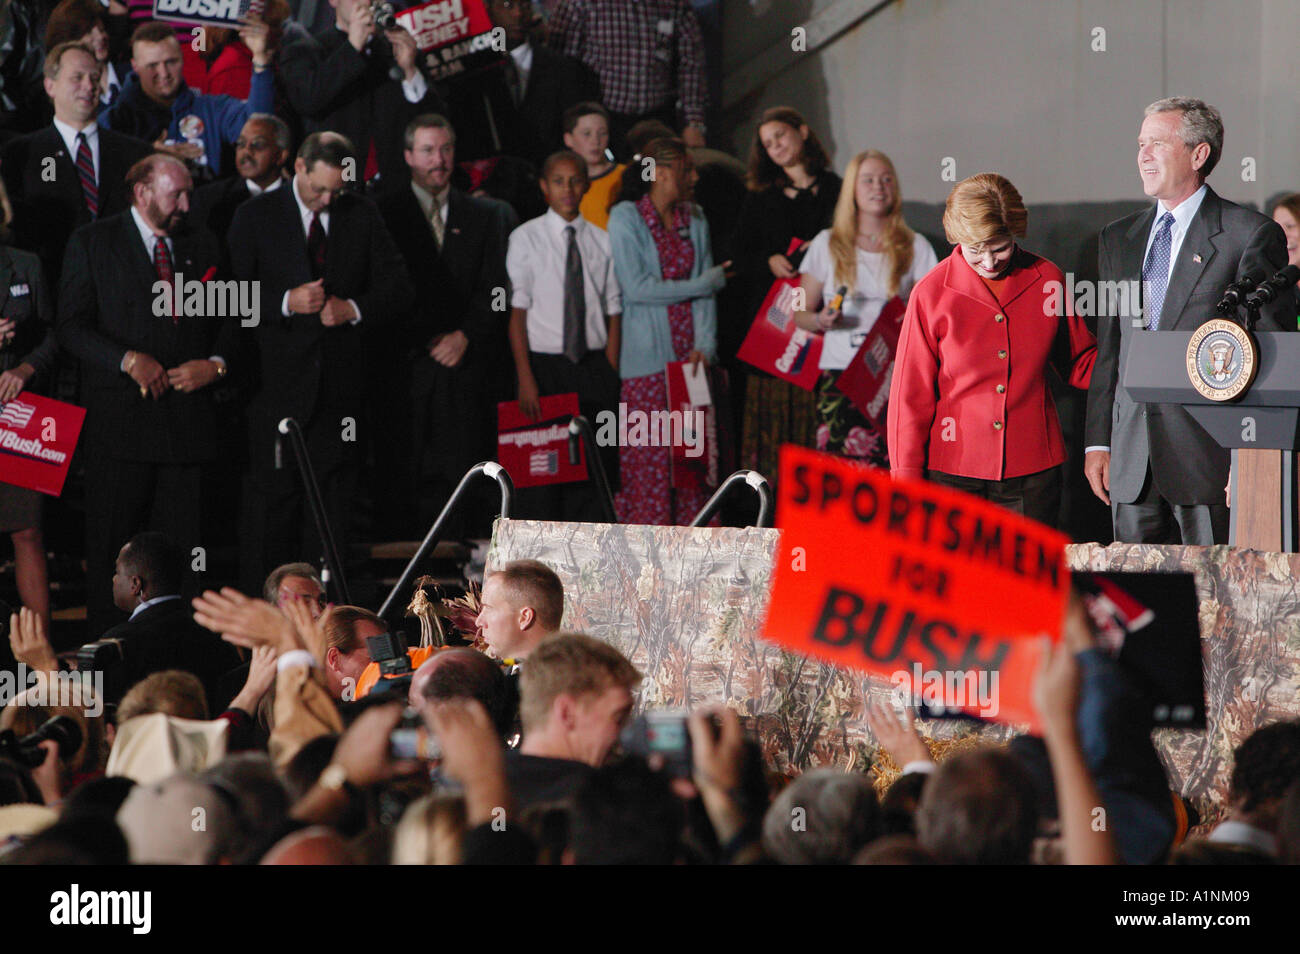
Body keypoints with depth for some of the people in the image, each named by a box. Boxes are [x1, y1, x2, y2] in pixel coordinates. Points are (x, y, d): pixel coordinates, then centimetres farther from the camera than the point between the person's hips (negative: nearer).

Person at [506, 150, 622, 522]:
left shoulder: (602, 241, 8)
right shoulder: (526, 238, 0)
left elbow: (614, 314, 8)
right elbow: (516, 313, -3)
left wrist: (610, 376, -2)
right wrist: (525, 379, -11)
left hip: (594, 364, 2)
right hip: (545, 362, -2)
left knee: (597, 469, -1)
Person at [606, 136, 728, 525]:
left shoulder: (695, 219, 13)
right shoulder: (625, 218, -3)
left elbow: (708, 289, 10)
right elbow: (635, 287, -11)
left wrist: (704, 345, -4)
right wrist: (701, 285, -5)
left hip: (690, 354, 5)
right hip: (646, 357, -5)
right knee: (648, 456, -7)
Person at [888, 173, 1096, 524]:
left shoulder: (1047, 281, 3)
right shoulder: (932, 294, -3)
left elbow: (1080, 363, 16)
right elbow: (911, 396, 1)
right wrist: (907, 484, -1)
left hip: (1032, 470, 2)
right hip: (952, 471, -2)